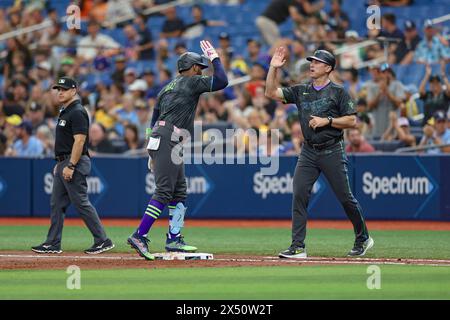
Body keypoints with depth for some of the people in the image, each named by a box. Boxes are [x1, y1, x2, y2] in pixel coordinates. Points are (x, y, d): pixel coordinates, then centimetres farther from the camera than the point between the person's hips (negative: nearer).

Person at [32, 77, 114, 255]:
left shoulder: (77, 112, -14)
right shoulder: (65, 112, 18)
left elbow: (79, 141, -21)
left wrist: (70, 166, -24)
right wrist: (59, 164, 21)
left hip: (74, 163, -11)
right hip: (63, 164, 11)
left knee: (81, 203, -10)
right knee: (56, 204, 10)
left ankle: (102, 241, -7)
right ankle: (53, 244, 13)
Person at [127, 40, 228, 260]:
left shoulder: (167, 87, 25)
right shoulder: (191, 82, 0)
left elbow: (154, 119, 24)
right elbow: (221, 81, -8)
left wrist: (153, 155, 24)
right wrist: (214, 57, 7)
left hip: (157, 139, 10)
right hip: (168, 140, -10)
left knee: (179, 191, 13)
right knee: (164, 191, -14)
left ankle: (174, 239, 11)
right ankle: (139, 236, -22)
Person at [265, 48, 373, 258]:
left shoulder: (338, 92, -2)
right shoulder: (301, 91, 12)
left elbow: (352, 121, -7)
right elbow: (271, 93, 7)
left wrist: (327, 121, -15)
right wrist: (273, 68, -3)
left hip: (332, 152, -4)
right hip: (308, 152, 4)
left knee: (345, 197, 2)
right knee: (299, 195, -9)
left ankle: (363, 239, 21)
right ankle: (298, 247, -8)